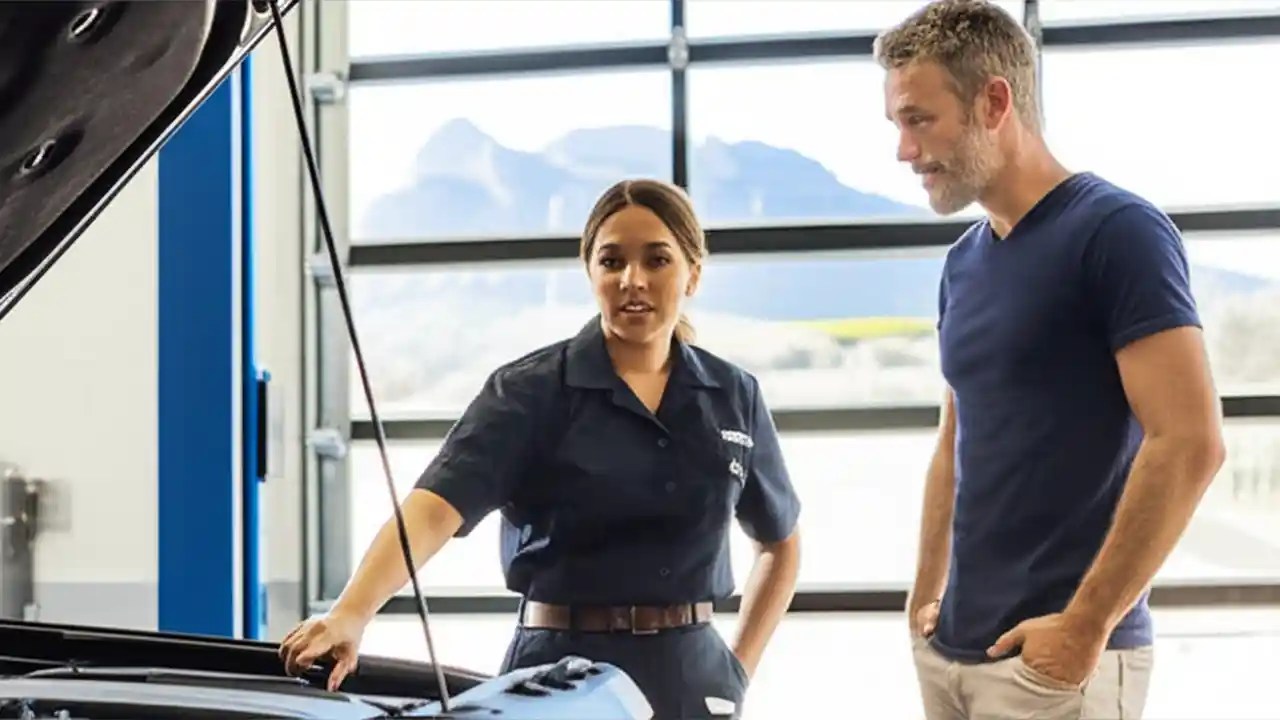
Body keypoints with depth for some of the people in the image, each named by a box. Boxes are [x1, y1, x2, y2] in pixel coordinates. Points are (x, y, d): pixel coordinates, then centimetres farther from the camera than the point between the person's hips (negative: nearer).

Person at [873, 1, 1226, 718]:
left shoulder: (1116, 230, -12)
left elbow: (1192, 442, -19)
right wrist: (928, 600, 11)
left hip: (1057, 654, -7)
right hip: (953, 648, 7)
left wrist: (1086, 626, -19)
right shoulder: (963, 263, 11)